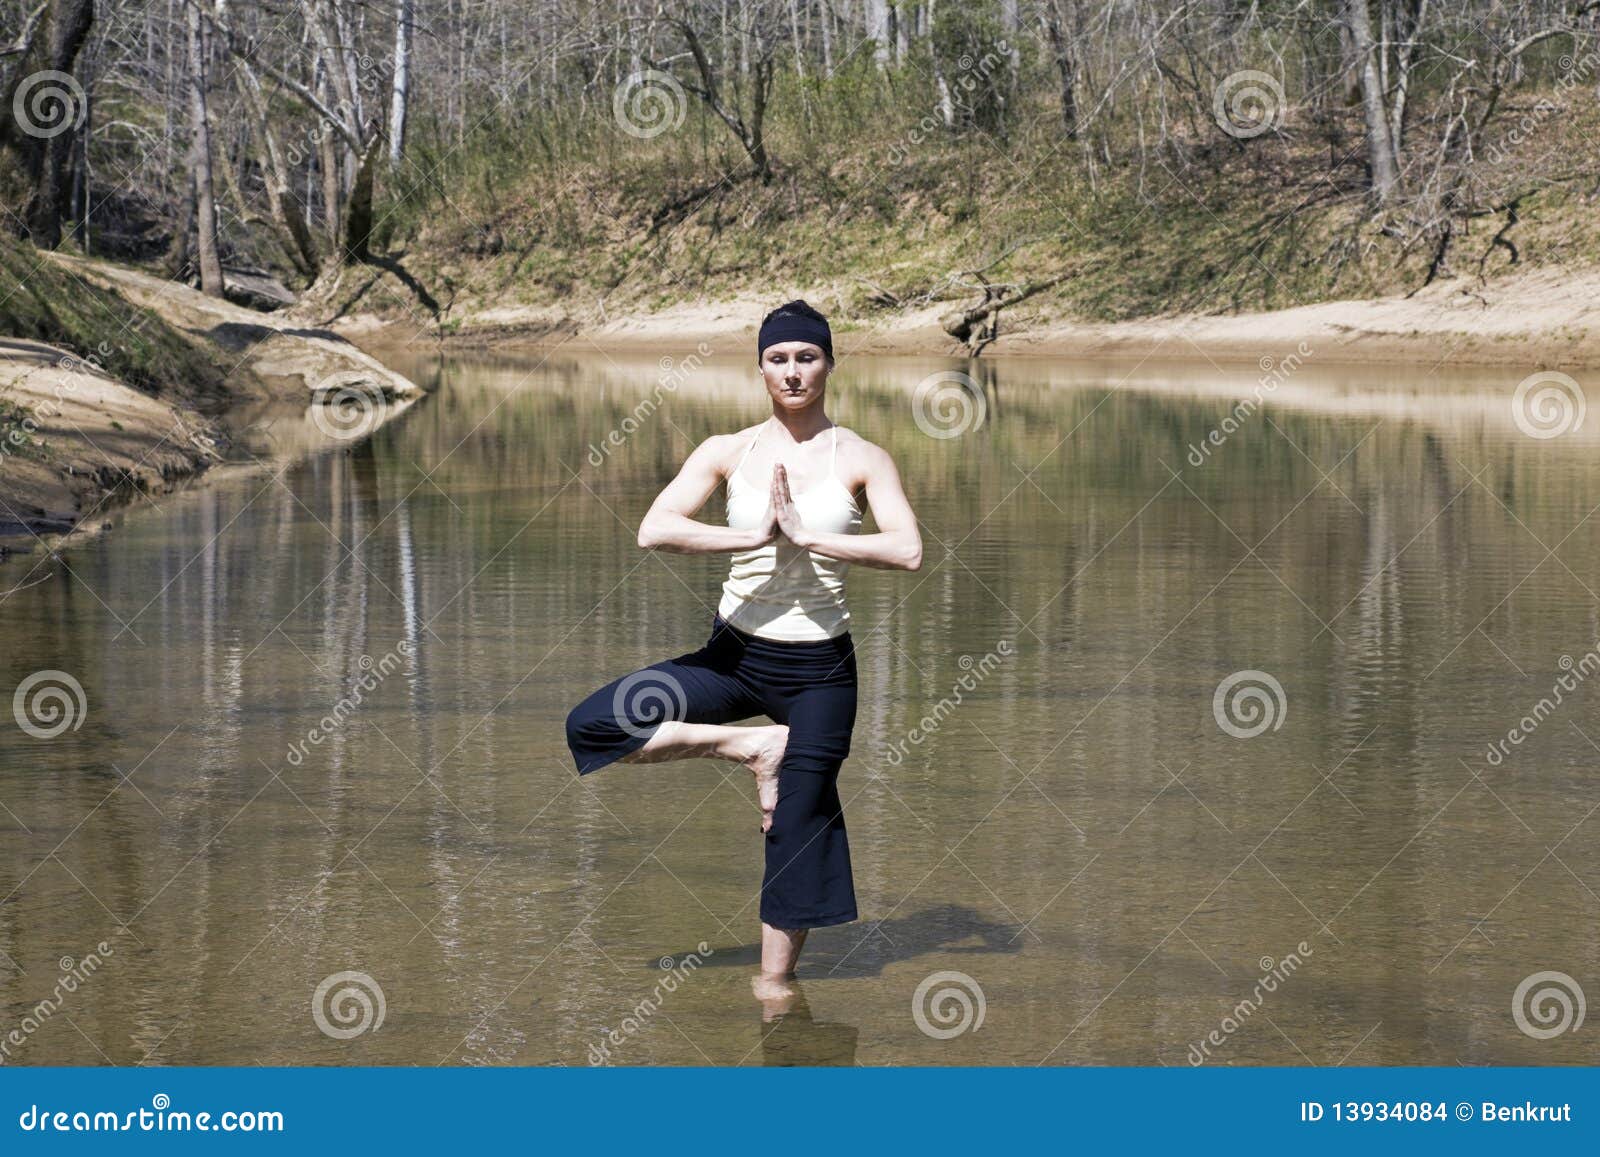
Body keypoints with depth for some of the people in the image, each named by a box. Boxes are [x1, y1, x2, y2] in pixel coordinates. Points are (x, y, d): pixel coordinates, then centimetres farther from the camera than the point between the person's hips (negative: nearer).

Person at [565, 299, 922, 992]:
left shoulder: (861, 459, -3)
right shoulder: (729, 452, 0)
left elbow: (908, 551, -18)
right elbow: (654, 530, -13)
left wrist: (804, 533, -20)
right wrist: (754, 535, -19)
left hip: (818, 669, -2)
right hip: (735, 655, 2)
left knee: (799, 827, 1)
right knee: (592, 727, -12)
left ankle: (773, 987, 17)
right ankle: (754, 748, -3)